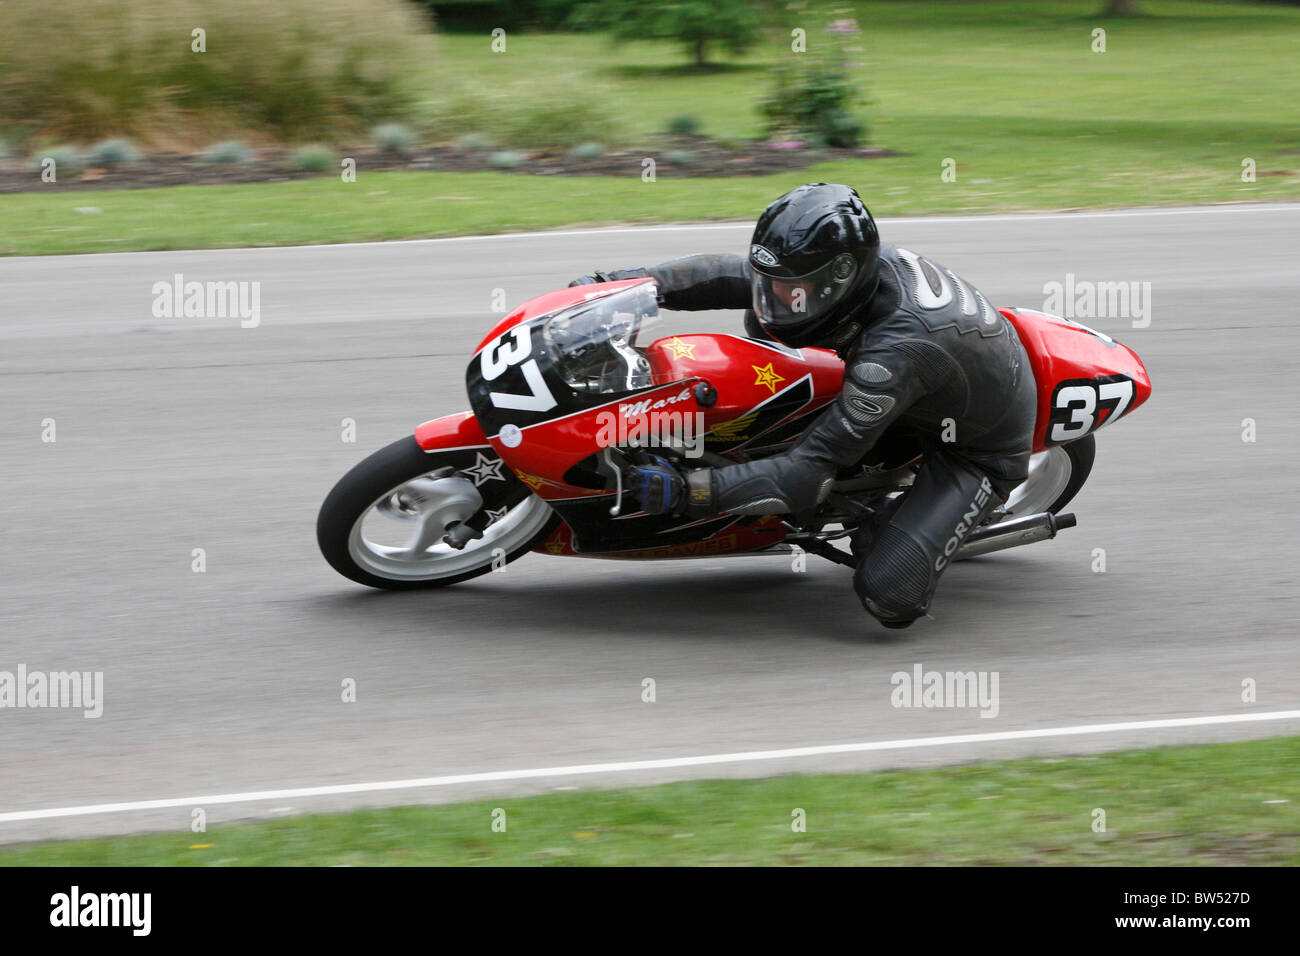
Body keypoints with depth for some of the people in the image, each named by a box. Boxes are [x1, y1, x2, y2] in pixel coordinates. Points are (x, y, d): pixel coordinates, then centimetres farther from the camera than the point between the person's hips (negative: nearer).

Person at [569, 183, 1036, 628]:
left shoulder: (895, 352, -42)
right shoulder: (865, 263, -19)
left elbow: (810, 476, -40)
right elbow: (730, 276, -9)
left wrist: (686, 491, -44)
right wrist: (623, 283, -20)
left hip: (978, 453, -8)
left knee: (887, 595, -28)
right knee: (762, 323, 3)